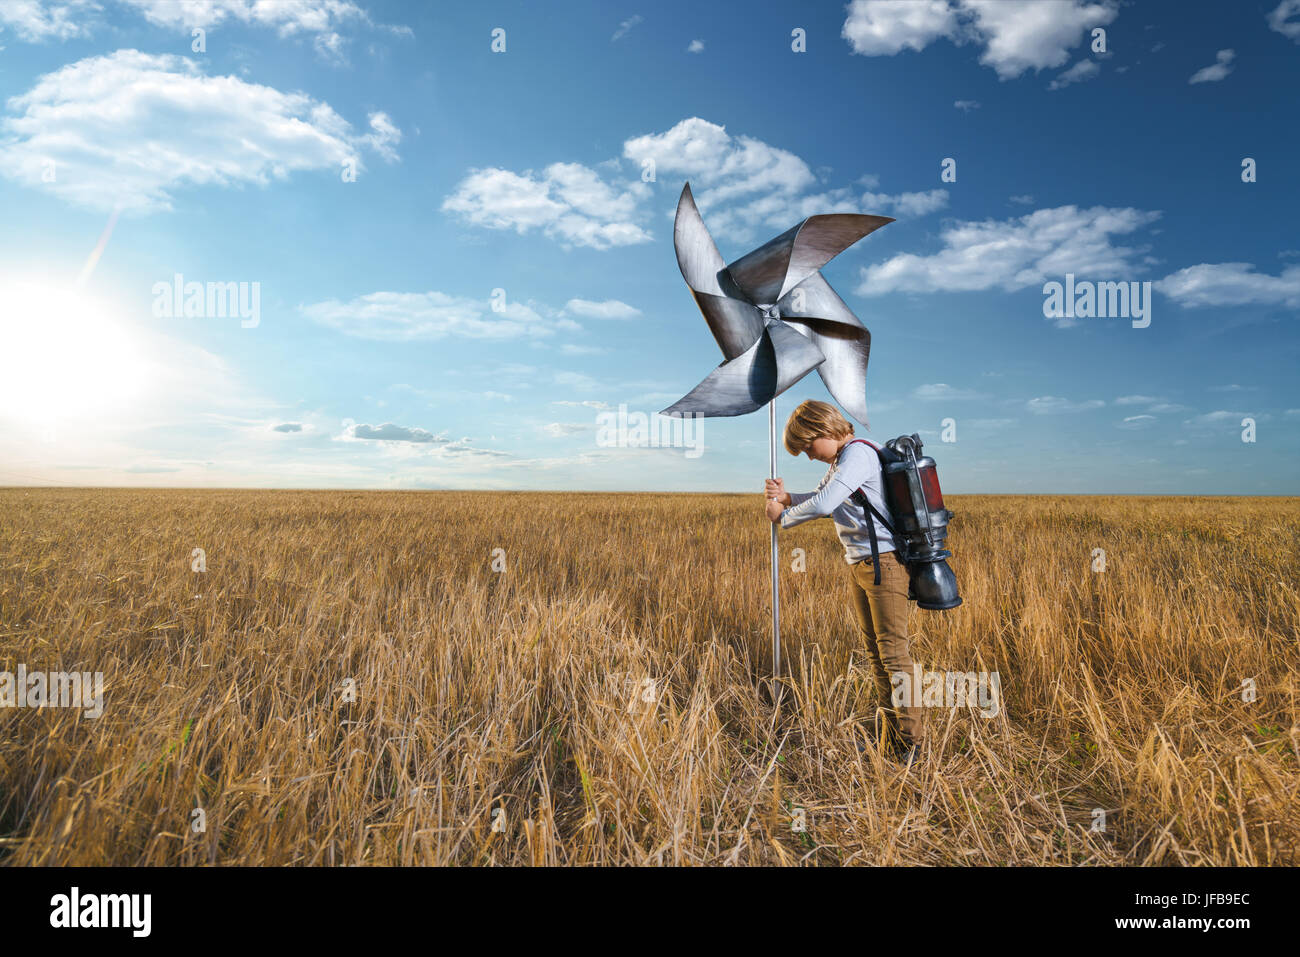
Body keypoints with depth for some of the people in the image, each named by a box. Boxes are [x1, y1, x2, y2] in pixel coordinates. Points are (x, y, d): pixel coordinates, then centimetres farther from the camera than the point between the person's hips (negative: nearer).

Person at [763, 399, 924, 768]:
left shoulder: (858, 453, -16)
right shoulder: (840, 460, 16)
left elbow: (824, 504, -25)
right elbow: (827, 503, 17)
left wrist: (783, 516, -10)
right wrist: (787, 497, -1)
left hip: (884, 561, -10)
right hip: (858, 564, 10)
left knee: (893, 650, -4)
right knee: (873, 649, 14)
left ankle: (910, 738, 6)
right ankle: (888, 725, 26)